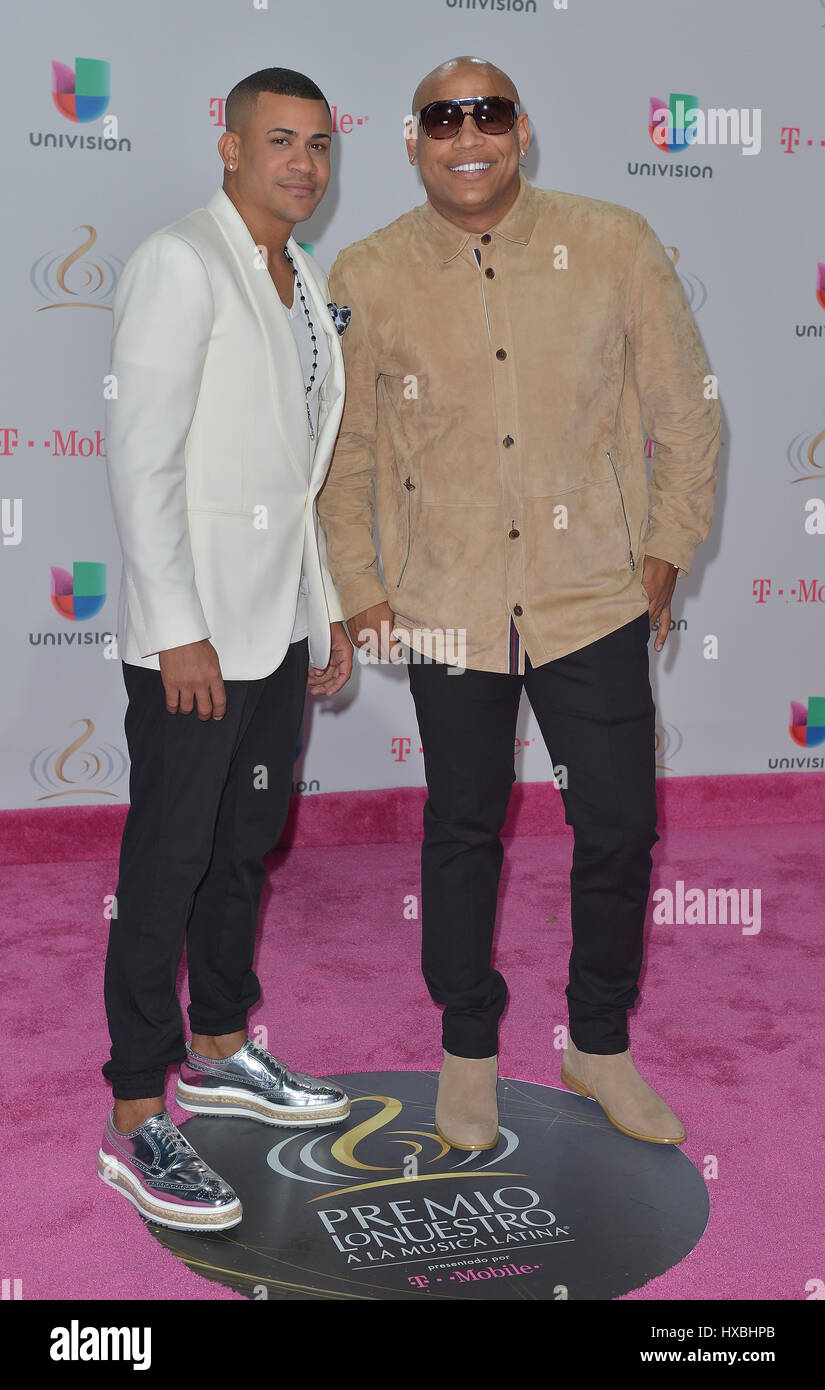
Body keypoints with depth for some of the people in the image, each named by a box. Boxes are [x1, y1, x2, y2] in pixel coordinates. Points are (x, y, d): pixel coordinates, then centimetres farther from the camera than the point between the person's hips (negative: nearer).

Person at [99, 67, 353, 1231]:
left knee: (245, 848, 18)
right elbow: (141, 457, -17)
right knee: (166, 870, -1)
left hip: (278, 624, 8)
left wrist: (327, 608, 16)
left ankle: (220, 1051, 35)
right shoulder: (180, 263, -10)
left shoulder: (305, 283, 15)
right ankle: (136, 1123, 11)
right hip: (194, 633, -8)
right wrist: (181, 631, -20)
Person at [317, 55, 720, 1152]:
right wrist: (361, 589, 3)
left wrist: (665, 550, 4)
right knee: (463, 831, 11)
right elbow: (345, 447, 7)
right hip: (448, 609, 0)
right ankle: (469, 1049, 31)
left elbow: (686, 411, 5)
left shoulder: (615, 245, -2)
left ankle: (600, 1045, 29)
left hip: (594, 598, 1)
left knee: (620, 827, 5)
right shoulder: (368, 277, -1)